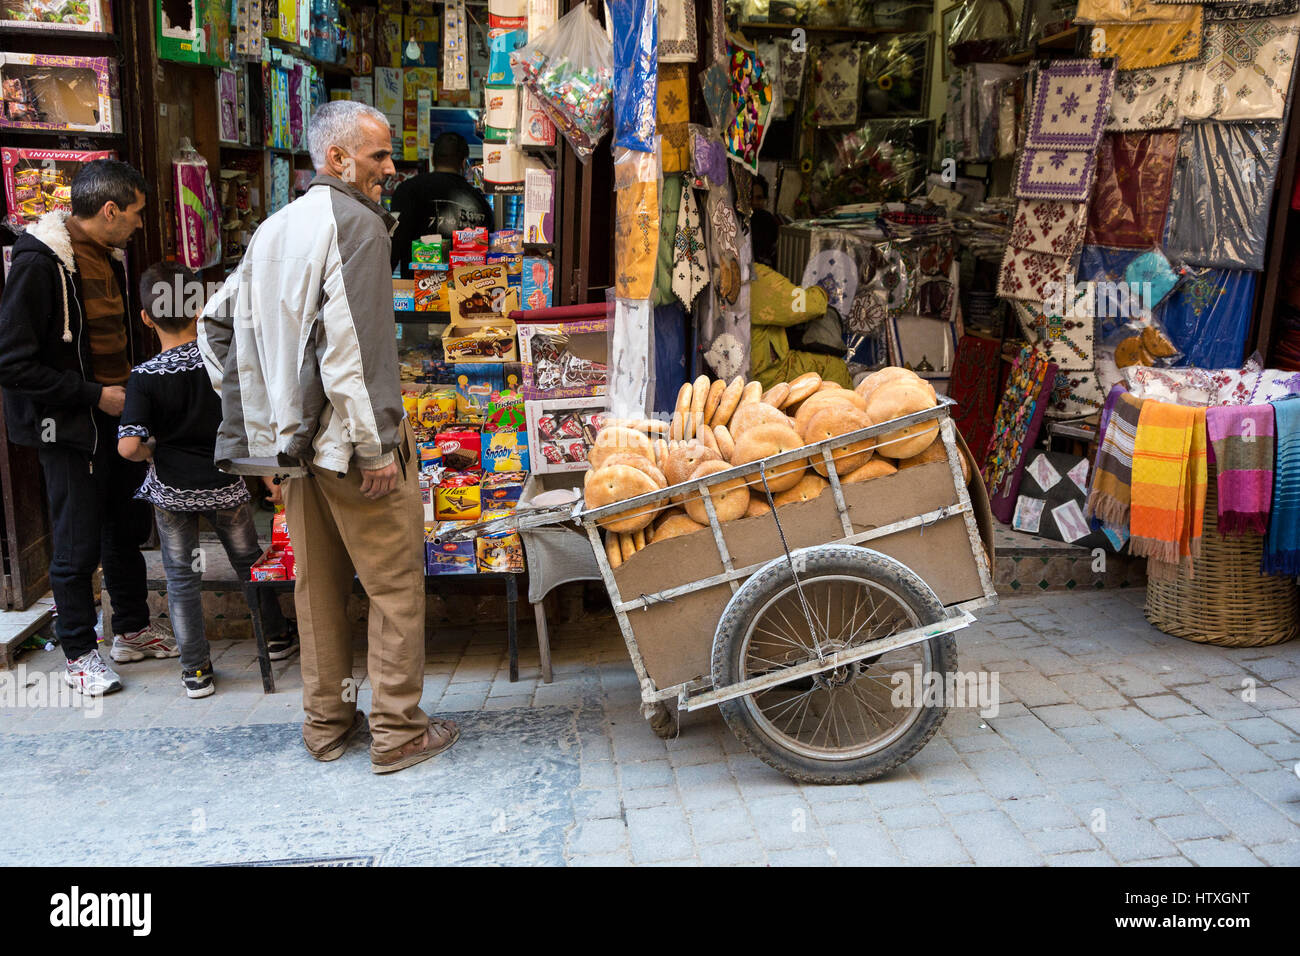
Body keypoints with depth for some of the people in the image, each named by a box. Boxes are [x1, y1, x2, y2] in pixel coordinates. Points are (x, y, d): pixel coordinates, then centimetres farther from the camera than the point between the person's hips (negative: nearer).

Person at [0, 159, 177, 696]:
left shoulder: (111, 257, 9)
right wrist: (96, 395, -20)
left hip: (121, 417, 8)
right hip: (70, 429, -8)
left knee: (128, 531, 17)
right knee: (78, 546, 3)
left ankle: (131, 630, 32)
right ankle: (79, 654, 19)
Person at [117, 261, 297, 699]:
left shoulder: (144, 377, -14)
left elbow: (129, 446, -21)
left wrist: (154, 453, 0)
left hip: (170, 488, -1)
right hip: (225, 483, 1)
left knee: (181, 578, 11)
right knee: (249, 560, 20)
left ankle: (196, 670, 15)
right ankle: (276, 636, 36)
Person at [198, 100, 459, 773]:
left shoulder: (274, 229, 15)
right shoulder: (356, 223, -12)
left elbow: (215, 322, 19)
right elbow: (351, 345, -21)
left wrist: (253, 405, 19)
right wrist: (376, 446, -18)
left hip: (292, 438, 8)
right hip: (348, 438, -8)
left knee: (318, 583, 15)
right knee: (396, 584, 2)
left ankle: (325, 721, 26)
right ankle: (397, 732, 8)